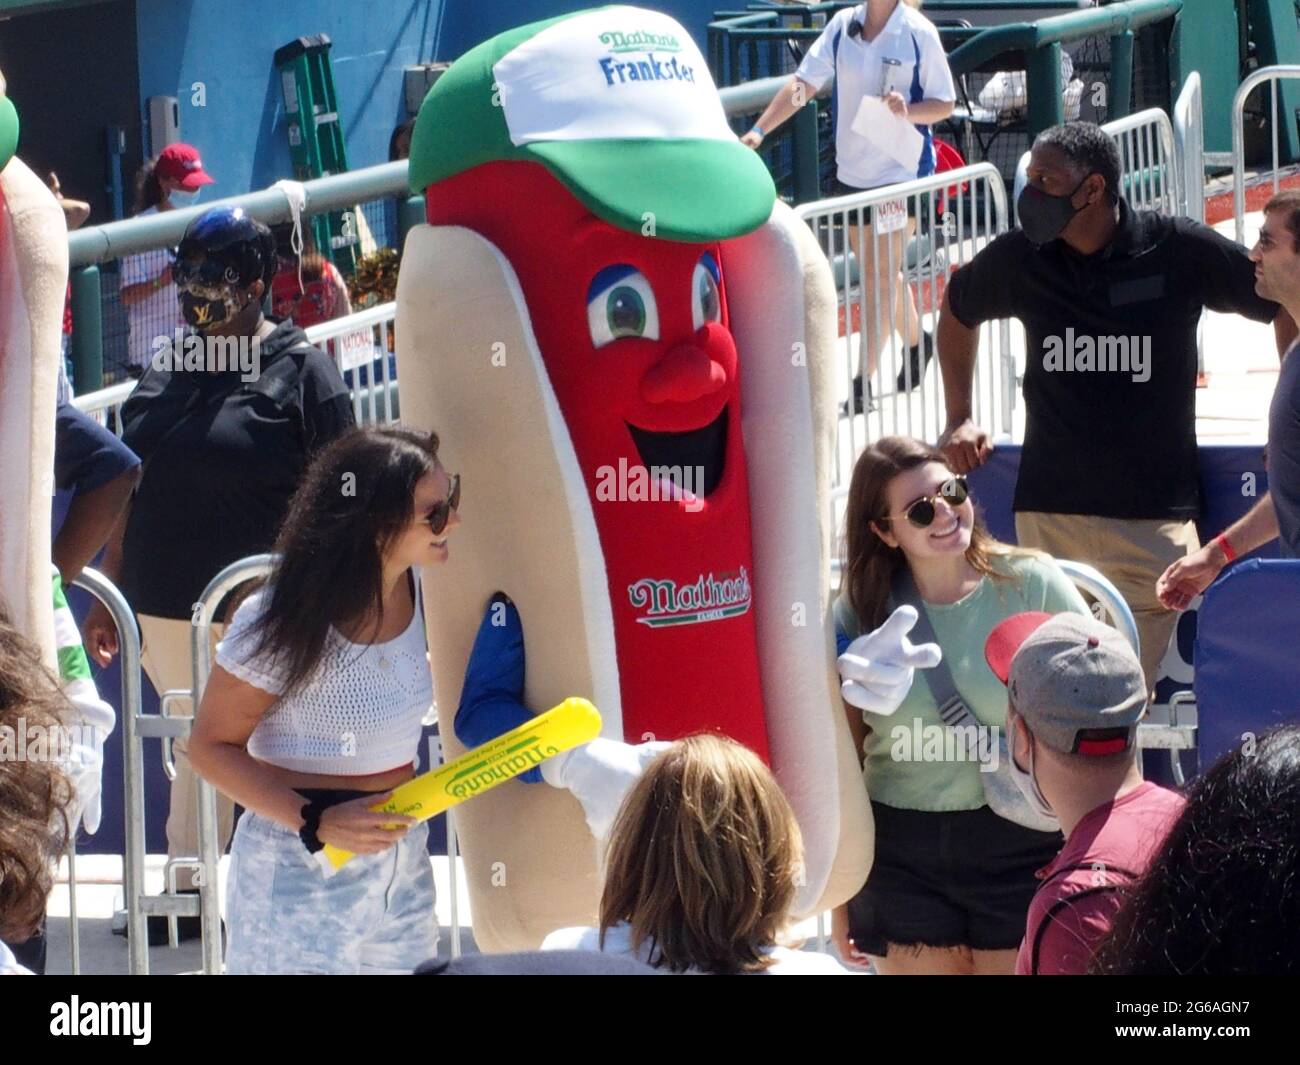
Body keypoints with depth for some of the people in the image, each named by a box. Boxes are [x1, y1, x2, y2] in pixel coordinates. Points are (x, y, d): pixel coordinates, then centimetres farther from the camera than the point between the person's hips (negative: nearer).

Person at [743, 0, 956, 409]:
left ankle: (863, 383, -3)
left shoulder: (919, 33, -13)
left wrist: (908, 111, -26)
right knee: (880, 274, 17)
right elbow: (803, 84, 1)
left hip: (901, 173, -5)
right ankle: (916, 340, 40)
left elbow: (945, 103, -6)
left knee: (878, 277, -6)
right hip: (852, 172, 5)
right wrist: (759, 131, -8)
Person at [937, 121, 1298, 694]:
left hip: (1155, 517, -2)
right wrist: (959, 418, 20)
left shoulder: (1178, 250, -7)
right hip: (1049, 512, 2)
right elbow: (958, 309, 24)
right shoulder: (1019, 259, 2)